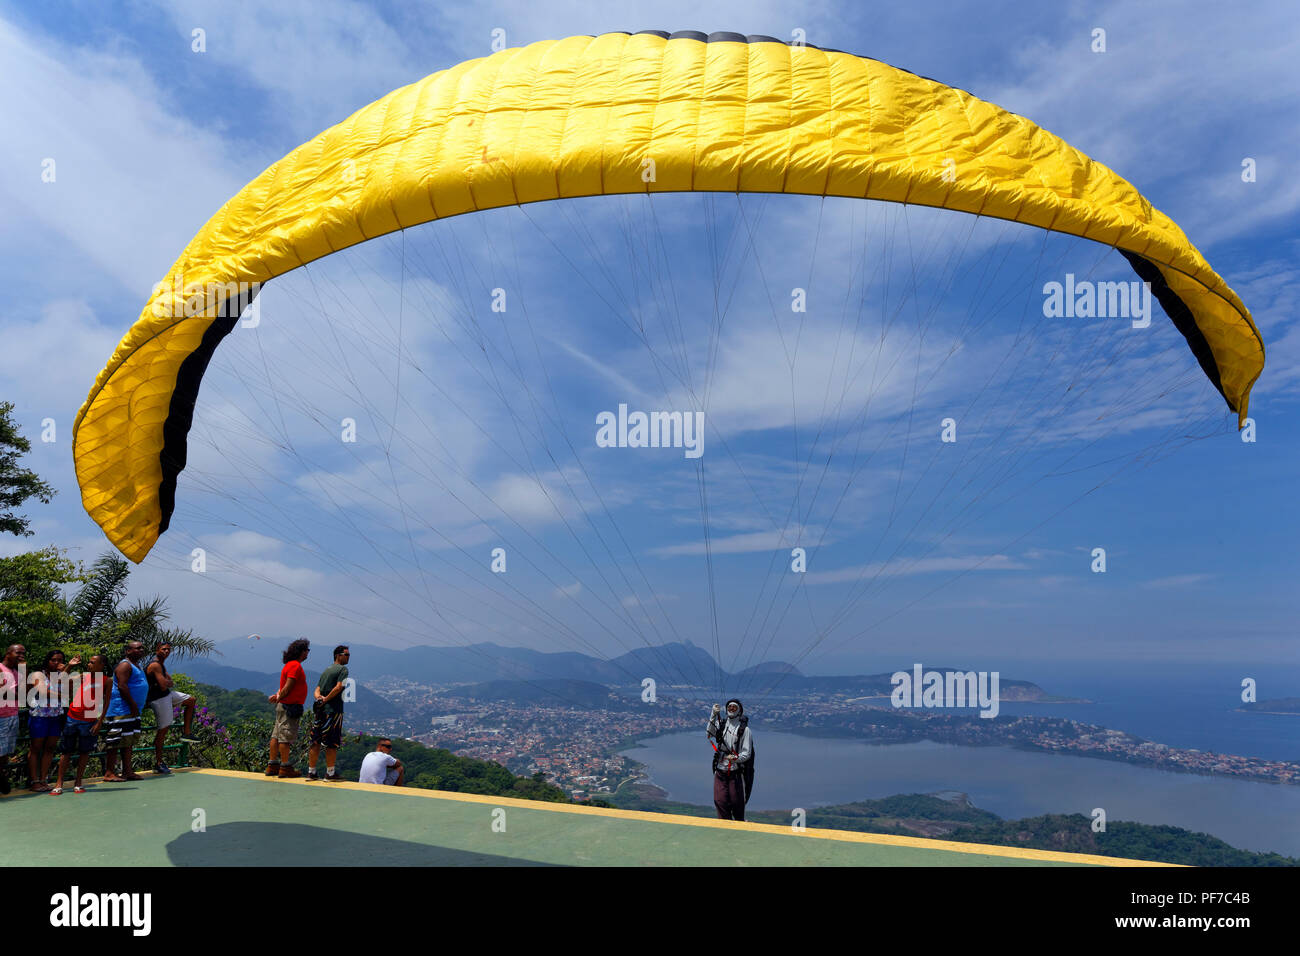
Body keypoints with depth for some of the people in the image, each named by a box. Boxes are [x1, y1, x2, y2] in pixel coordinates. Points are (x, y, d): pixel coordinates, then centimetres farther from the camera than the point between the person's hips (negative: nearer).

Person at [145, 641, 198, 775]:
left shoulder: (161, 664, 12)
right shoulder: (155, 665, -20)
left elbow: (169, 681, 15)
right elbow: (163, 686, -26)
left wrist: (166, 681, -8)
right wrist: (167, 682, -4)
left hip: (167, 695, 10)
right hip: (158, 699, -10)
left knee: (190, 701, 17)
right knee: (163, 729, -6)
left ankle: (186, 734, 16)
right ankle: (158, 764, 1)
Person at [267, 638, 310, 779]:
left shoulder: (290, 665, 18)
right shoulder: (295, 665, -15)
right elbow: (287, 687, -18)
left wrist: (277, 696, 1)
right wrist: (278, 698, -5)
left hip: (284, 706, 10)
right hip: (290, 706, -10)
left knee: (277, 736, 11)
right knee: (286, 737, -7)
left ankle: (272, 766, 16)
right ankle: (285, 767, -4)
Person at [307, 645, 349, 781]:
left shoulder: (325, 670, 20)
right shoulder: (343, 669, -5)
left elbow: (317, 690, 13)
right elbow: (338, 687, -17)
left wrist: (319, 697, -6)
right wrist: (326, 699, -8)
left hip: (319, 709, 7)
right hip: (333, 709, -7)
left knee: (315, 742, 9)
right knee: (332, 743, -1)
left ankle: (311, 771, 13)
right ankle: (330, 772, 3)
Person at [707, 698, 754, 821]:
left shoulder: (744, 729, -4)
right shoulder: (722, 724, 7)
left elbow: (746, 753, -7)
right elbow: (711, 733, -13)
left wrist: (735, 758, -26)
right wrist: (714, 715, -25)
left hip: (736, 772, -3)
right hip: (720, 771, 3)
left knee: (737, 802, 5)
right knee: (720, 802, 1)